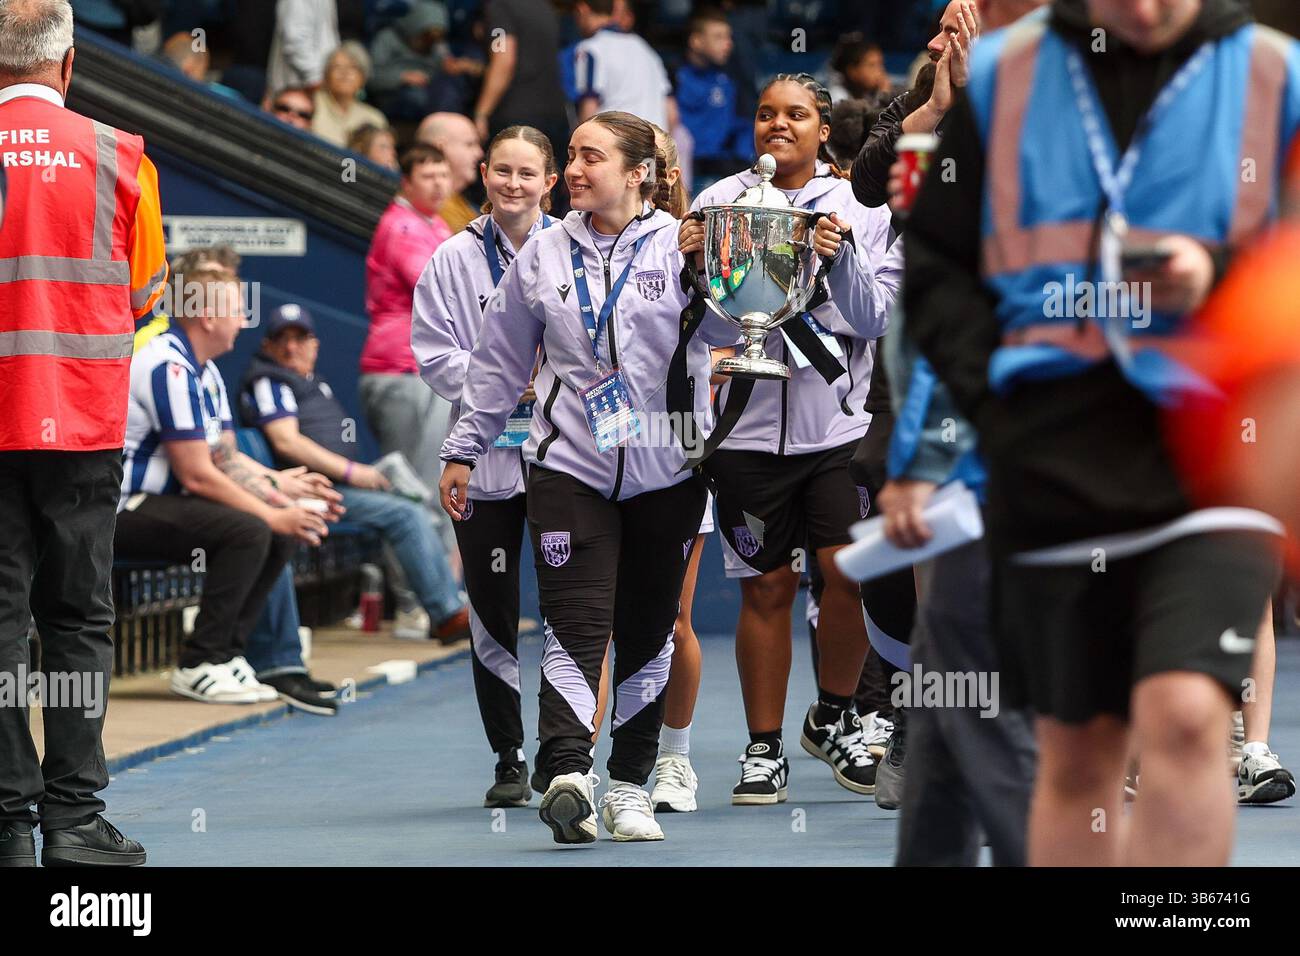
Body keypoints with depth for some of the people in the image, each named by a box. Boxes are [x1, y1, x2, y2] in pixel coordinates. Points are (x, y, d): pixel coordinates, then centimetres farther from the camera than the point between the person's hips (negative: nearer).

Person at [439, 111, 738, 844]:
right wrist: (464, 450, 16)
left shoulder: (680, 244, 0)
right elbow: (501, 362, 15)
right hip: (569, 467, 0)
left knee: (647, 631, 8)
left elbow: (730, 329, -11)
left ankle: (630, 783, 17)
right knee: (577, 624, -14)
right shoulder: (544, 256, 7)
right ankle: (567, 772, -26)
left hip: (667, 472, 0)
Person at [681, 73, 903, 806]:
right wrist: (690, 263, -15)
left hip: (838, 420, 0)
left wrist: (843, 257, -15)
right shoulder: (721, 203, 6)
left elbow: (875, 318, 1)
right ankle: (765, 749, 12)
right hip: (751, 422, 0)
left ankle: (834, 717, 15)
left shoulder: (857, 207, 5)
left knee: (850, 571, -9)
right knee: (766, 586, 3)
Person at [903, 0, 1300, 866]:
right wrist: (991, 391, 0)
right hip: (1050, 460, 3)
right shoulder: (1004, 76, 8)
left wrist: (1222, 276, -12)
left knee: (1185, 718, -21)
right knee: (1074, 756, 9)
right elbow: (935, 262, 13)